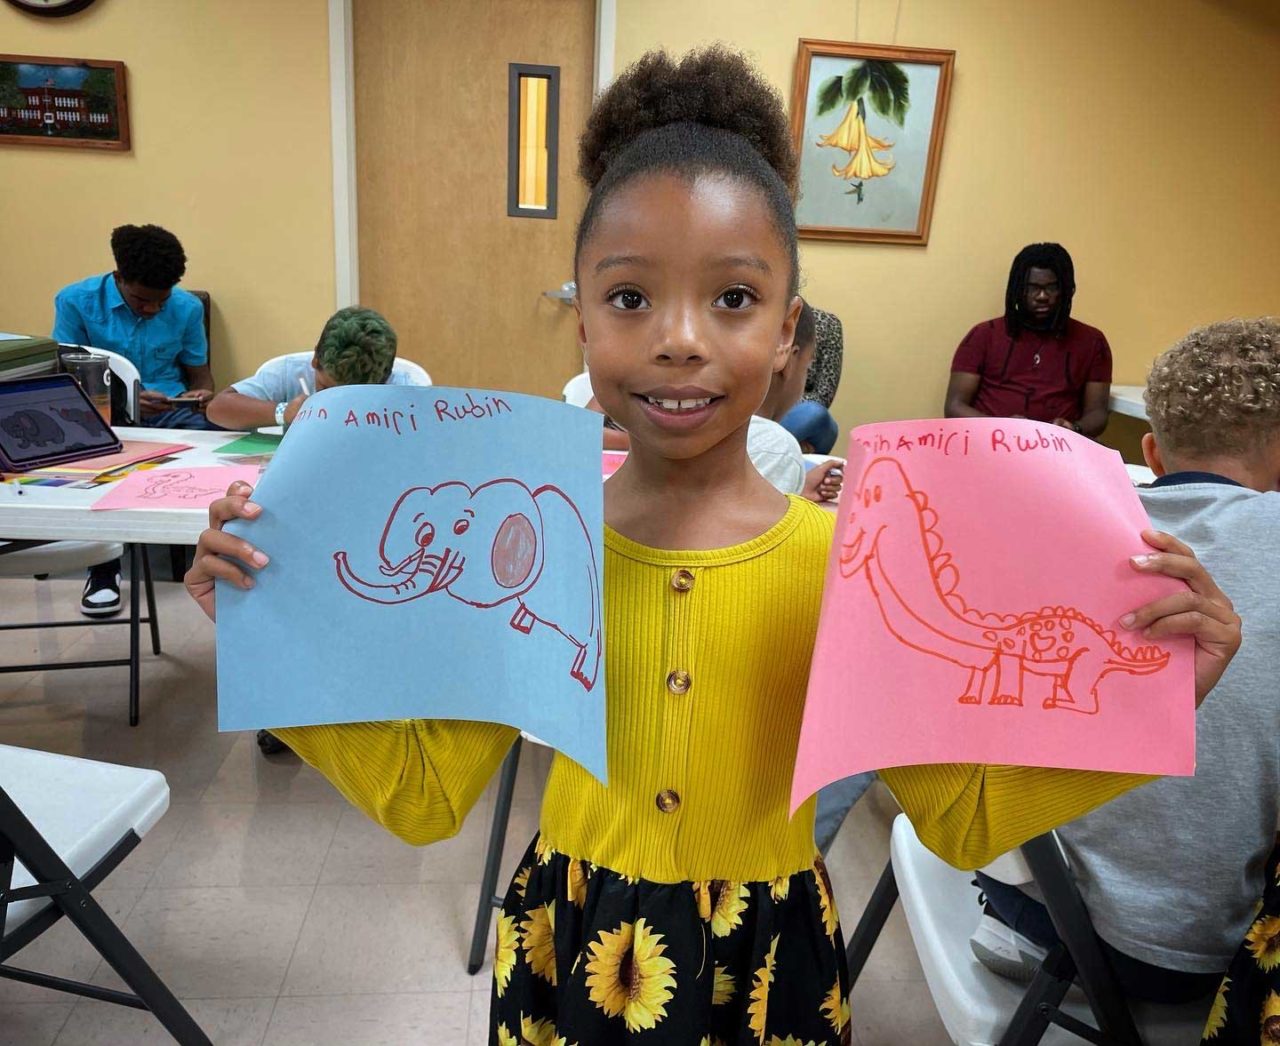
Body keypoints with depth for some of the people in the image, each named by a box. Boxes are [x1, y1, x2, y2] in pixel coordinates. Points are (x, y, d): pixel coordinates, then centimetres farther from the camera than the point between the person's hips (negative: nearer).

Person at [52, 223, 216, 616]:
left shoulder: (187, 307, 2)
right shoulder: (76, 300, -5)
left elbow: (200, 374, 10)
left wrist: (201, 396, -17)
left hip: (169, 408, 1)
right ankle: (103, 567, -21)